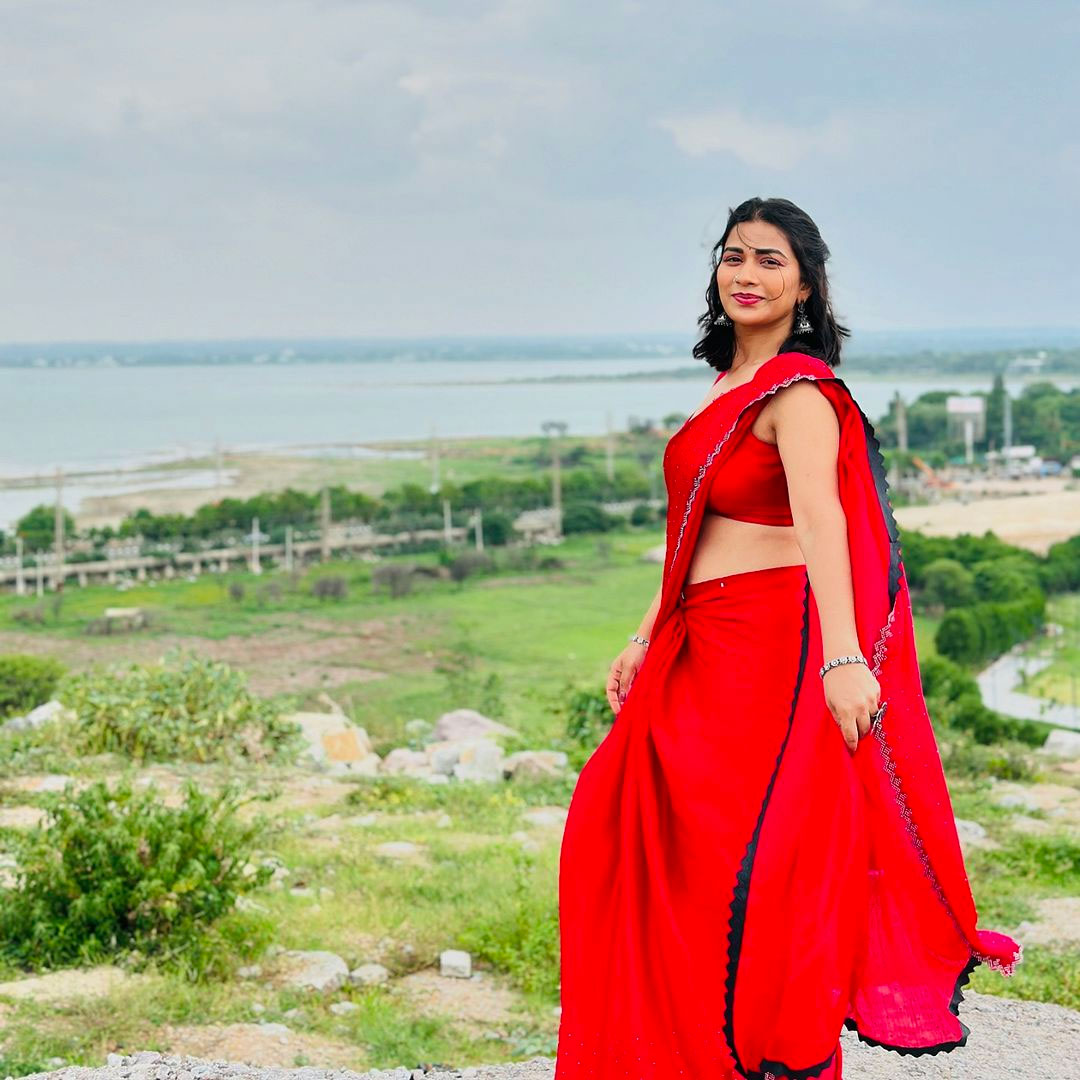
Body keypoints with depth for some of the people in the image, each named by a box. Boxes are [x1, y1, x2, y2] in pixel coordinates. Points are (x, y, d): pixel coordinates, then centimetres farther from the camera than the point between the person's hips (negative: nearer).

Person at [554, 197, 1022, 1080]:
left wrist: (841, 658, -41)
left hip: (769, 644, -10)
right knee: (635, 828, 15)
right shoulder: (730, 384, 15)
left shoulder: (798, 390, -14)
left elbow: (819, 519, -29)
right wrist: (647, 641, 19)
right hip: (701, 646, 10)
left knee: (752, 855, -4)